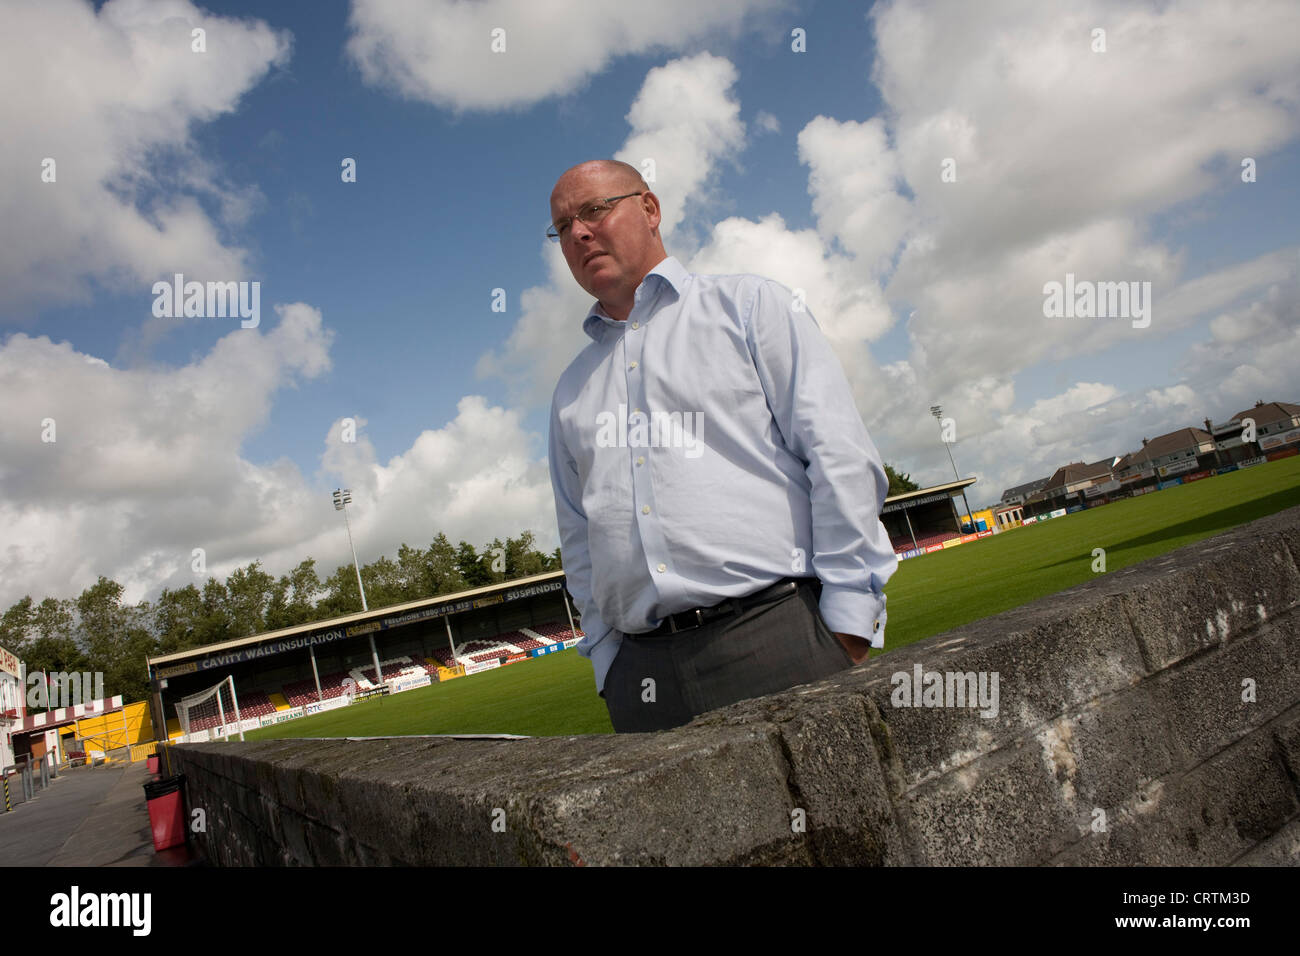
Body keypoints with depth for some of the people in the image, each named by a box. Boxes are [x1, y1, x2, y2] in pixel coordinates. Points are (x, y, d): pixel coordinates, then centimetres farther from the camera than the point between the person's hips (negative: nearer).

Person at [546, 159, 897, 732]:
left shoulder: (750, 307, 7)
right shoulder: (570, 391, 20)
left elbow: (842, 459, -2)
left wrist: (848, 628, -9)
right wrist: (610, 664, 10)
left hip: (779, 638, -3)